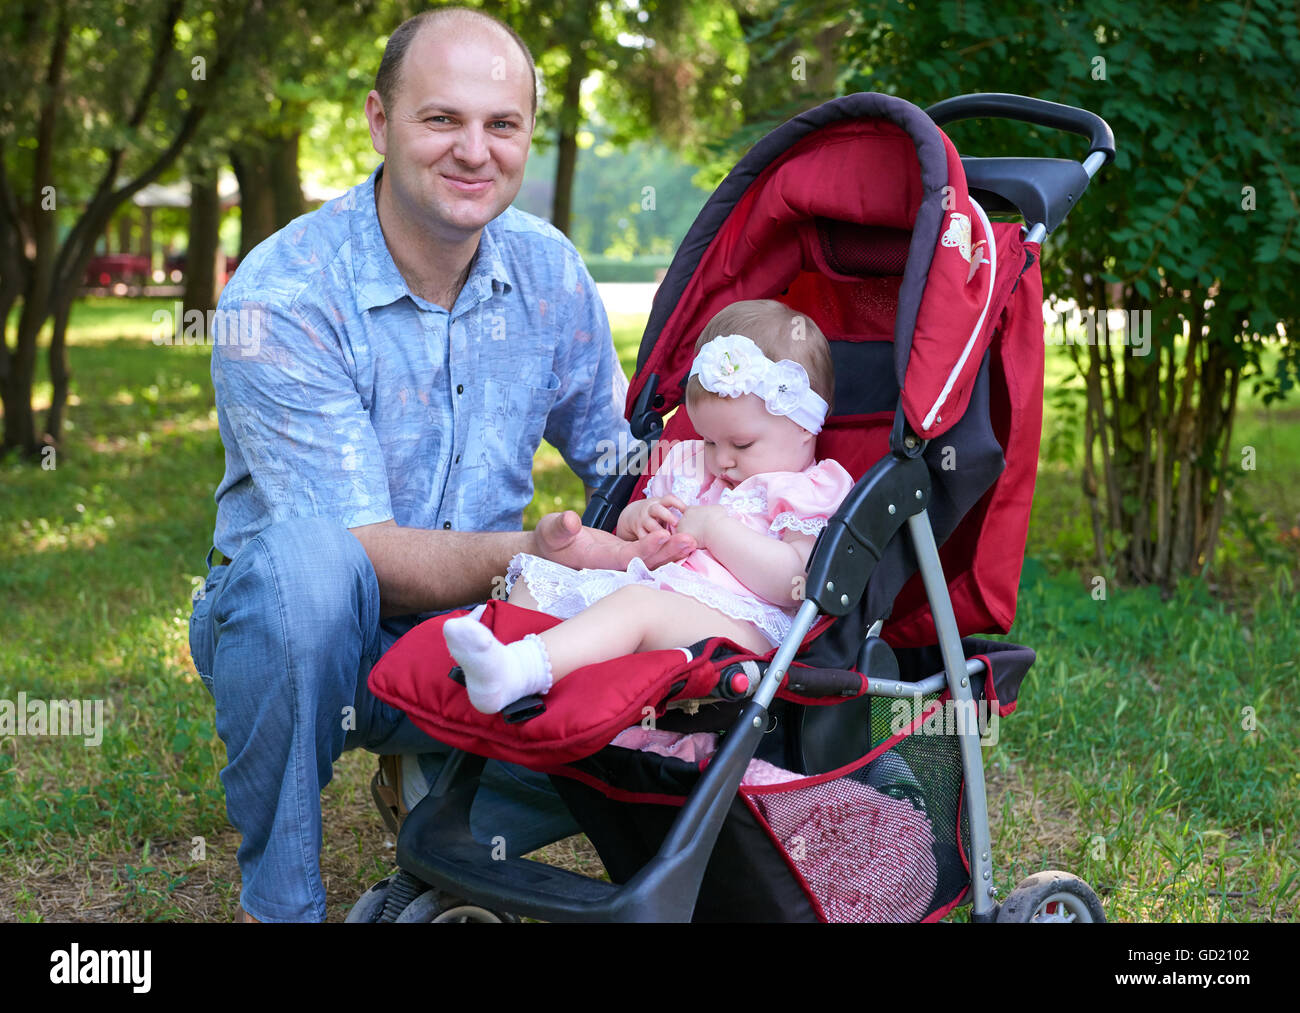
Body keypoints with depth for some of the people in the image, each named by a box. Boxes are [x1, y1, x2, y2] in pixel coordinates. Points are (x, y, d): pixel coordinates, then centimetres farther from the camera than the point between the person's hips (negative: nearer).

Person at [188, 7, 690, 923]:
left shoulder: (547, 270, -3)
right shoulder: (281, 296, -20)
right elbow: (365, 550, -25)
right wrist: (525, 556, -43)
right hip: (296, 631, -4)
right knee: (305, 558, -38)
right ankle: (277, 899, -18)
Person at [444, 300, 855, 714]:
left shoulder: (810, 493, 1)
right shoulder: (690, 465, 26)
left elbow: (791, 584, -15)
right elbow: (627, 537, 36)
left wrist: (716, 528, -13)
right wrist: (639, 516, 11)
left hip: (735, 618, -9)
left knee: (637, 606, -38)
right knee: (536, 579, 4)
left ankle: (516, 668, -56)